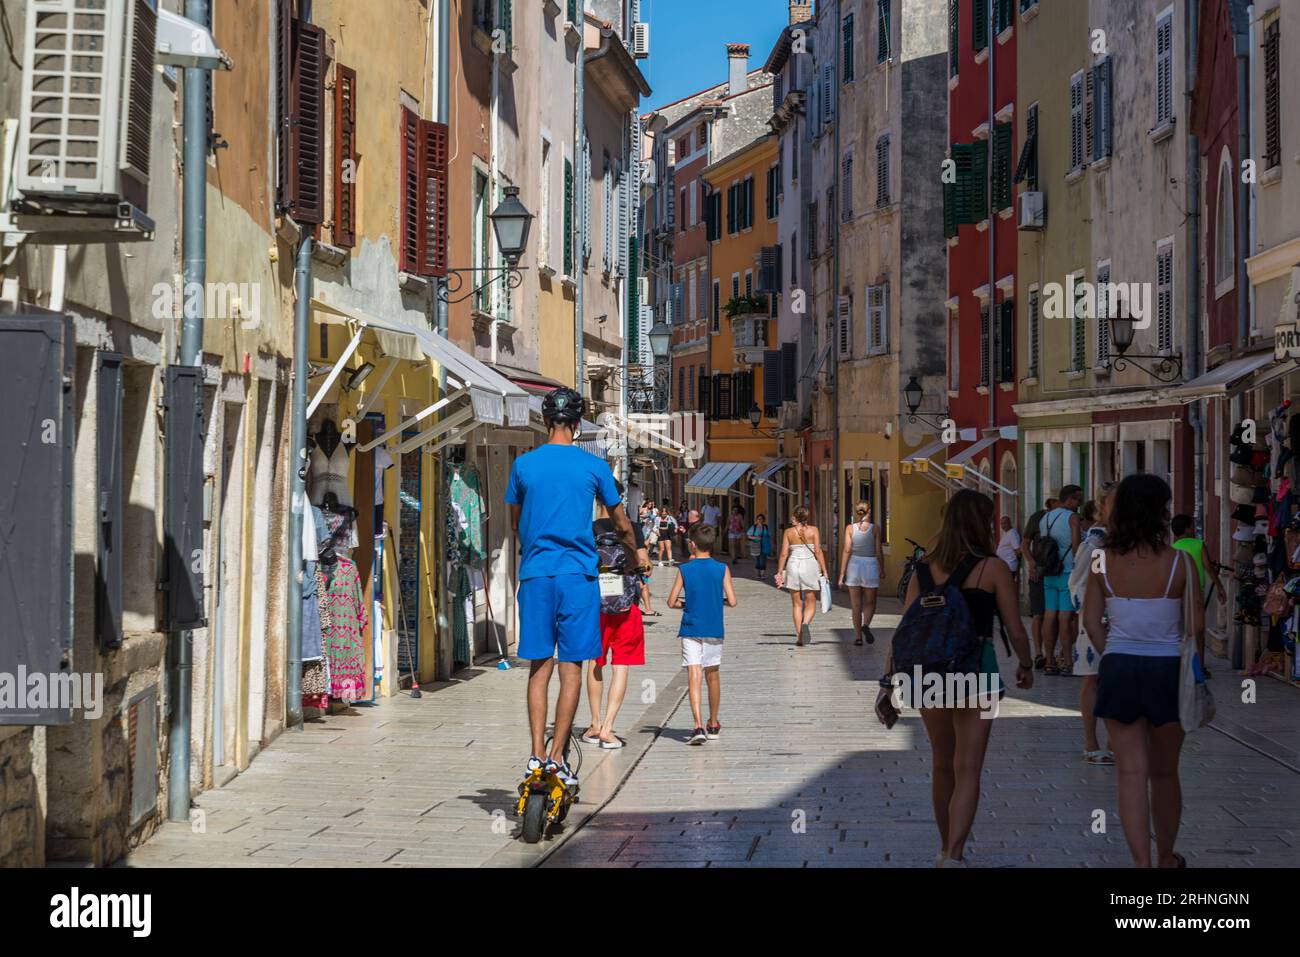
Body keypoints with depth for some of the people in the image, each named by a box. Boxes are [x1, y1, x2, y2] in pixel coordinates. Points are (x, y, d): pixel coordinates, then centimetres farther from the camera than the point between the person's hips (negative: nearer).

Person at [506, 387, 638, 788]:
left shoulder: (524, 464, 4)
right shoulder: (593, 466, 0)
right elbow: (622, 525, 11)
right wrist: (636, 556, 31)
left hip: (535, 574, 2)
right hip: (578, 574, -2)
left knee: (539, 666, 6)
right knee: (571, 668, 2)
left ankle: (537, 755, 1)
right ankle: (557, 756, -2)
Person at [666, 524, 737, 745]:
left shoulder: (684, 569, -3)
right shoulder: (722, 569, -1)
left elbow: (672, 602, -3)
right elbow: (732, 601, -5)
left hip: (690, 631, -2)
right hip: (714, 631, 2)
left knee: (694, 677, -7)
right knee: (713, 676, 16)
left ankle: (698, 726, -23)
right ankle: (713, 725, 29)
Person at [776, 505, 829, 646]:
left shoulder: (789, 532, 3)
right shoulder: (813, 530, -1)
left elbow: (784, 554, 1)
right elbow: (818, 551, -6)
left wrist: (779, 573, 6)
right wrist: (824, 571, -3)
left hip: (793, 566, 2)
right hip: (810, 566, -2)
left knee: (797, 604, 11)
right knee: (811, 604, 7)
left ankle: (799, 637, 7)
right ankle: (805, 624, -23)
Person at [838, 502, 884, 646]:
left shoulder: (850, 528, -3)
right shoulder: (875, 529, -4)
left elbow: (847, 551, -6)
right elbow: (879, 552, -3)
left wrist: (842, 573, -4)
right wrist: (882, 569, 11)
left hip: (854, 565, 1)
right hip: (871, 565, -1)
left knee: (856, 605, 8)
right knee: (870, 603, 12)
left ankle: (858, 636, 7)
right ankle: (866, 625, -15)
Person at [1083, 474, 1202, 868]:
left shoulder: (1104, 562, -3)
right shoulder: (1179, 563, -10)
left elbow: (1091, 622, 2)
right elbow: (1196, 625, -4)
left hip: (1119, 669, 1)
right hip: (1167, 670, -1)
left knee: (1131, 773, 5)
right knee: (1164, 773, 16)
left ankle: (1142, 862, -1)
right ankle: (1166, 858, 30)